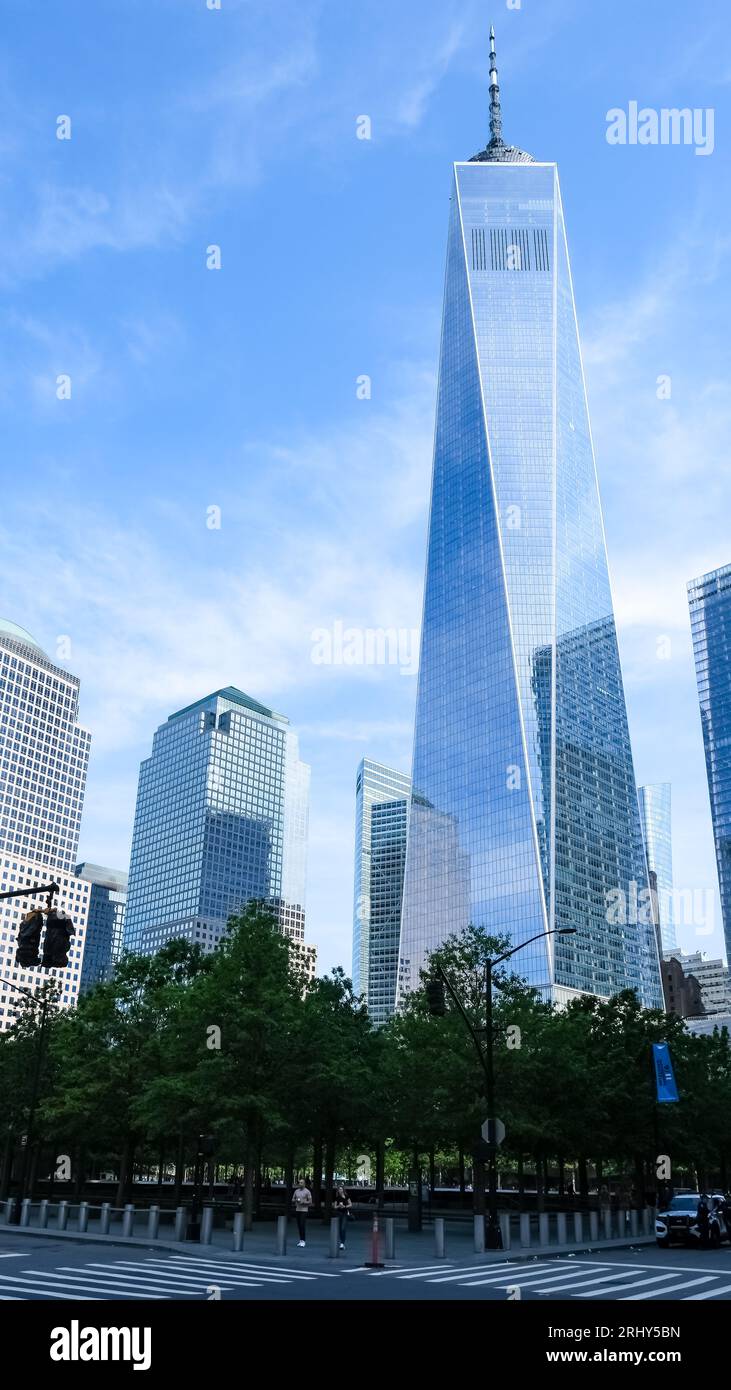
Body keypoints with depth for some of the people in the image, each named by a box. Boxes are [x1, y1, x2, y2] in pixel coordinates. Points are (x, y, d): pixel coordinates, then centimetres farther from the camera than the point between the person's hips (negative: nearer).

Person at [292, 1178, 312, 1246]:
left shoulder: (307, 1191, -4)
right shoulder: (296, 1191, 10)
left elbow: (310, 1201, -5)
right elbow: (293, 1199, 15)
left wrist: (303, 1202, -18)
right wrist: (296, 1200, -7)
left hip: (304, 1210, -5)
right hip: (297, 1210, 5)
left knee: (302, 1225, -10)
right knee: (299, 1225, 6)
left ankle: (303, 1240, -6)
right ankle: (301, 1239, 15)